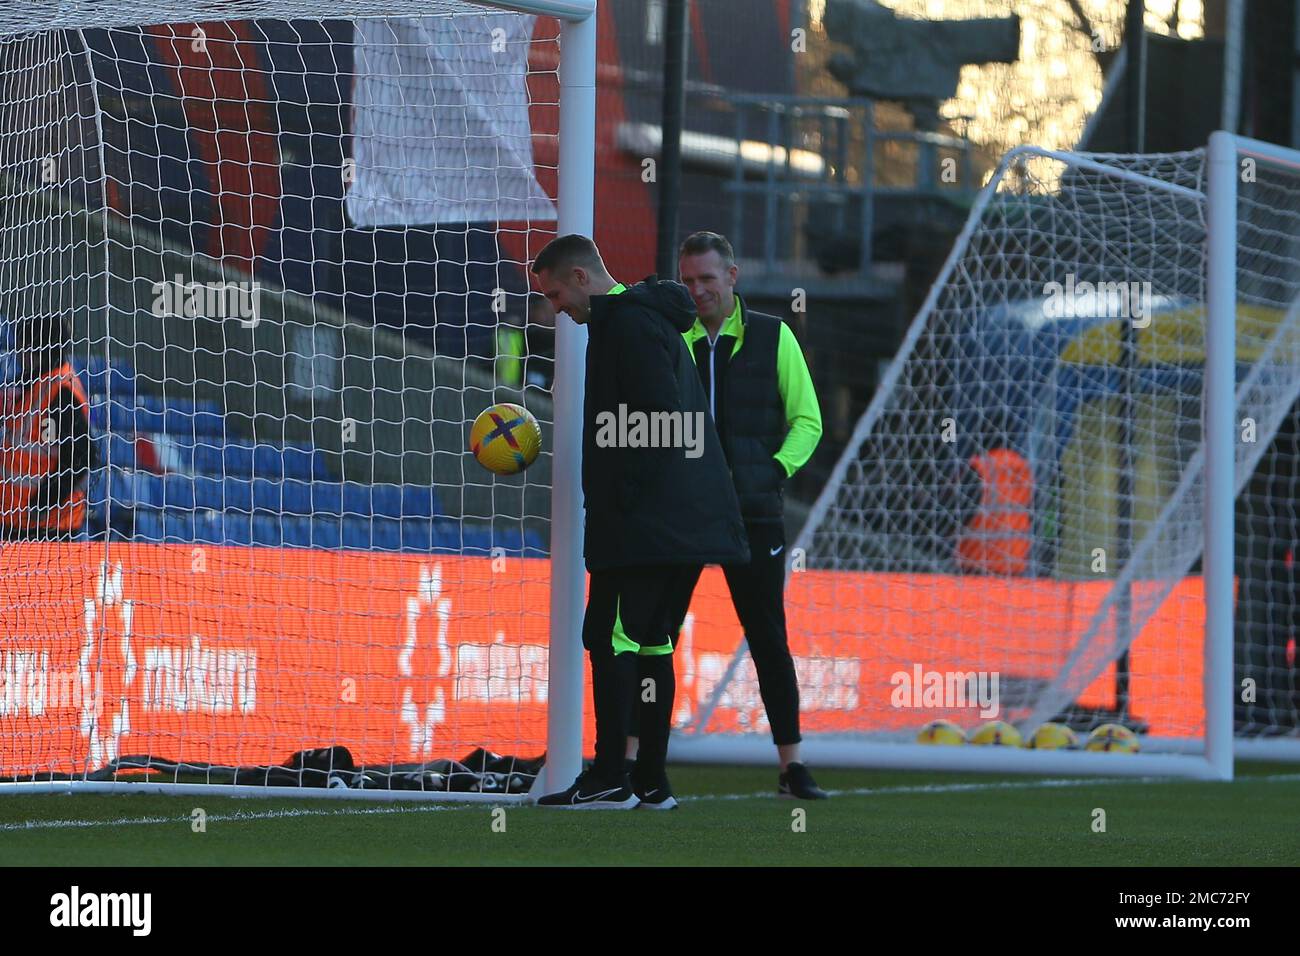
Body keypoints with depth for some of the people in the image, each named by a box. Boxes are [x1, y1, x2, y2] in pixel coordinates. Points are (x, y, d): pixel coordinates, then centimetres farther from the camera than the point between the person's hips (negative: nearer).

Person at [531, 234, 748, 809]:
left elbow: (657, 423, -20)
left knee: (610, 641, -7)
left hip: (643, 524, -10)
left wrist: (621, 503, -18)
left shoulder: (629, 323, -11)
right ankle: (651, 780, 13)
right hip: (686, 521, 10)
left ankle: (609, 780, -8)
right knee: (652, 644, 12)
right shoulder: (650, 319, 21)